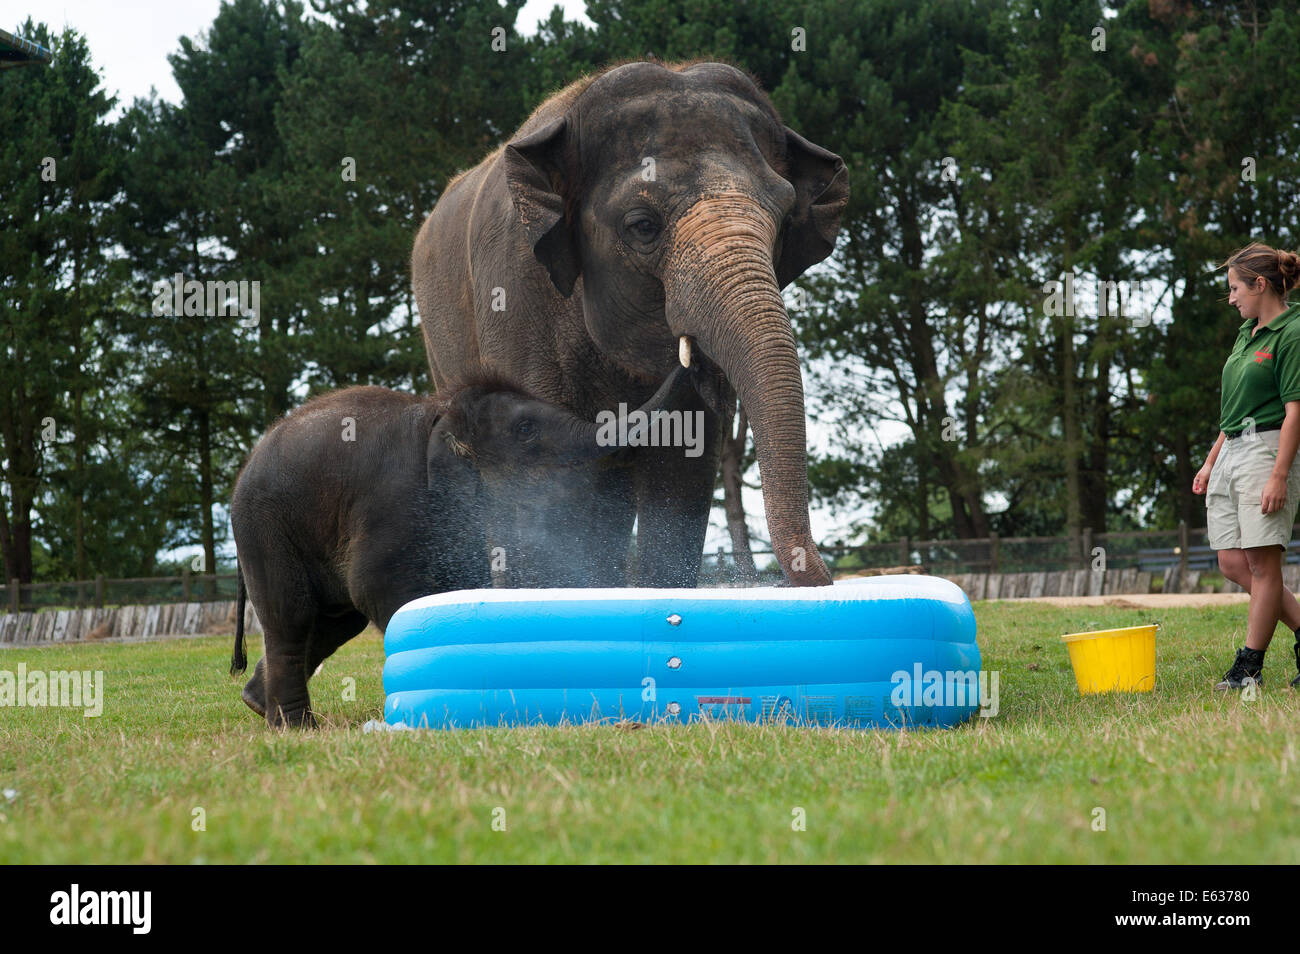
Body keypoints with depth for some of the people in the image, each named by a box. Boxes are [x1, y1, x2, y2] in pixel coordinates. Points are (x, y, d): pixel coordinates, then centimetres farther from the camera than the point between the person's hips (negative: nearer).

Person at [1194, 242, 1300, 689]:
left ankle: (1249, 665, -2)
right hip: (1231, 451, 10)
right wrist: (1210, 463, 22)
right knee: (1233, 564, 5)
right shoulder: (1246, 333, 17)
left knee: (1262, 562, -6)